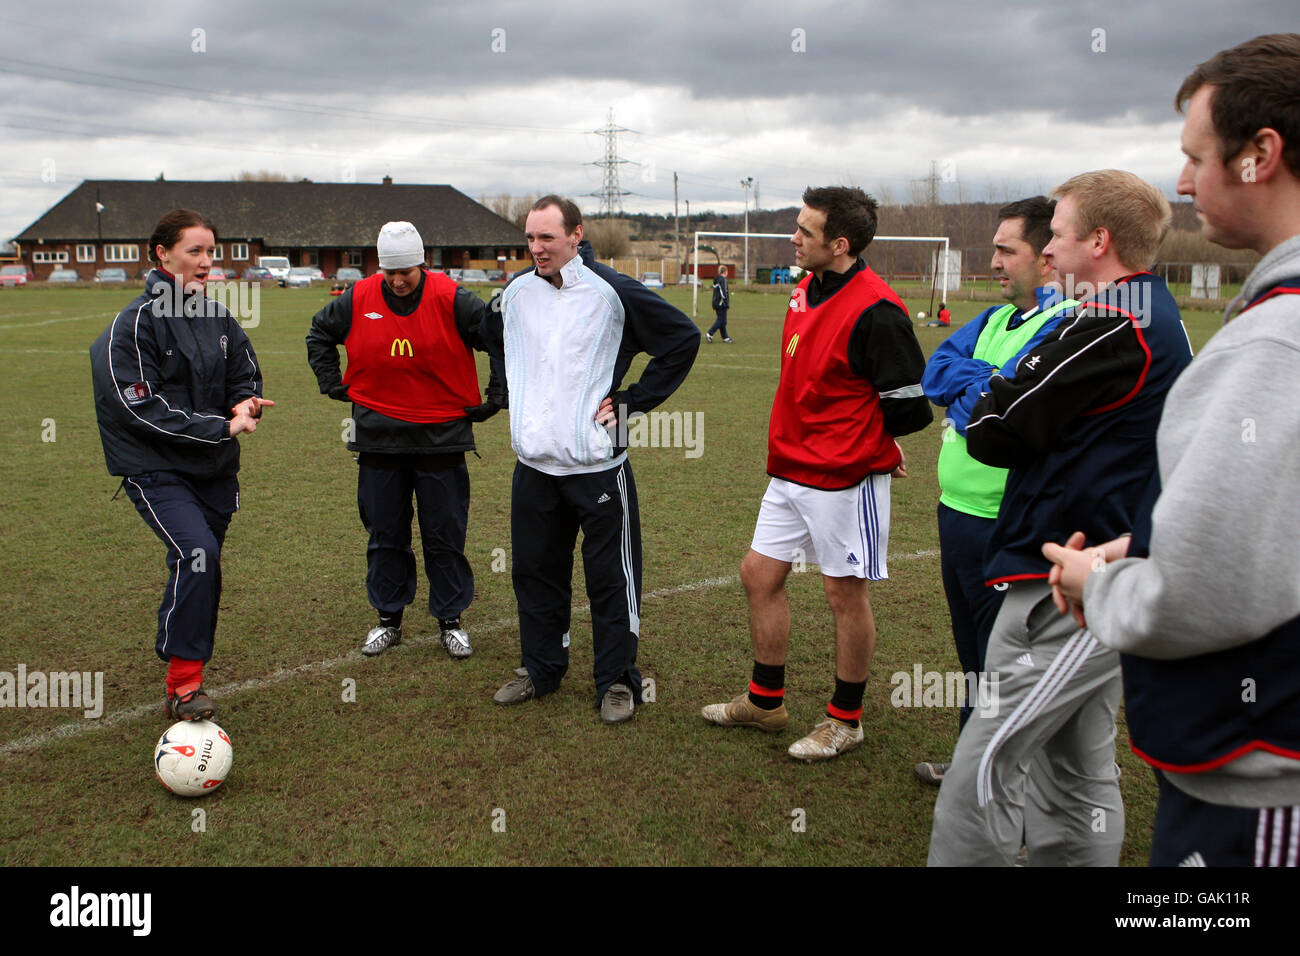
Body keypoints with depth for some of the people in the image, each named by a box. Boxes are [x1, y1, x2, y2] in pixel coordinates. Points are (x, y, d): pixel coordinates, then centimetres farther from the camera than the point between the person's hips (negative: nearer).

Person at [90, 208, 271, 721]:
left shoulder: (218, 317, 6)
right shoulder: (135, 322, -13)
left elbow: (246, 378, 13)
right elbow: (143, 409, -17)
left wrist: (245, 405, -11)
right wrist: (222, 428, -21)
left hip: (215, 469, 6)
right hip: (156, 471, -6)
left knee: (201, 572, 10)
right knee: (197, 552, -25)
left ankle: (186, 681, 26)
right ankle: (184, 683, -15)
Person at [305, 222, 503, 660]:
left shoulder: (451, 300, -9)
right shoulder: (358, 300, -1)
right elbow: (319, 334, 18)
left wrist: (495, 399, -2)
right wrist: (334, 384, 10)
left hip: (441, 438, -2)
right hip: (378, 438, 3)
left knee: (445, 536, 4)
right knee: (384, 534, 10)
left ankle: (450, 620, 18)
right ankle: (388, 619, 23)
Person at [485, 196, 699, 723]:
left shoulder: (613, 291, -9)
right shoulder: (516, 292, 5)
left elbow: (684, 337, -3)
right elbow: (497, 340, 27)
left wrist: (635, 399, -6)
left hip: (598, 463, -5)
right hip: (533, 463, 5)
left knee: (611, 576, 2)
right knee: (534, 570, 14)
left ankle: (617, 680, 16)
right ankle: (540, 669, 30)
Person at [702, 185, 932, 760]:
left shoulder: (874, 310, -20)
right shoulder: (806, 291, 7)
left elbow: (909, 405, -17)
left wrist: (859, 444, -1)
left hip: (845, 478, -9)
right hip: (792, 471, 9)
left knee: (845, 593, 4)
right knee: (759, 573, 12)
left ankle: (845, 720, 22)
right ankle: (765, 702, 28)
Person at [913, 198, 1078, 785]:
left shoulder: (1066, 327, -17)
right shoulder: (998, 317, 13)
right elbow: (935, 374, 2)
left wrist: (968, 392, -9)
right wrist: (989, 381, -12)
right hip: (959, 511, 9)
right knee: (973, 650, 21)